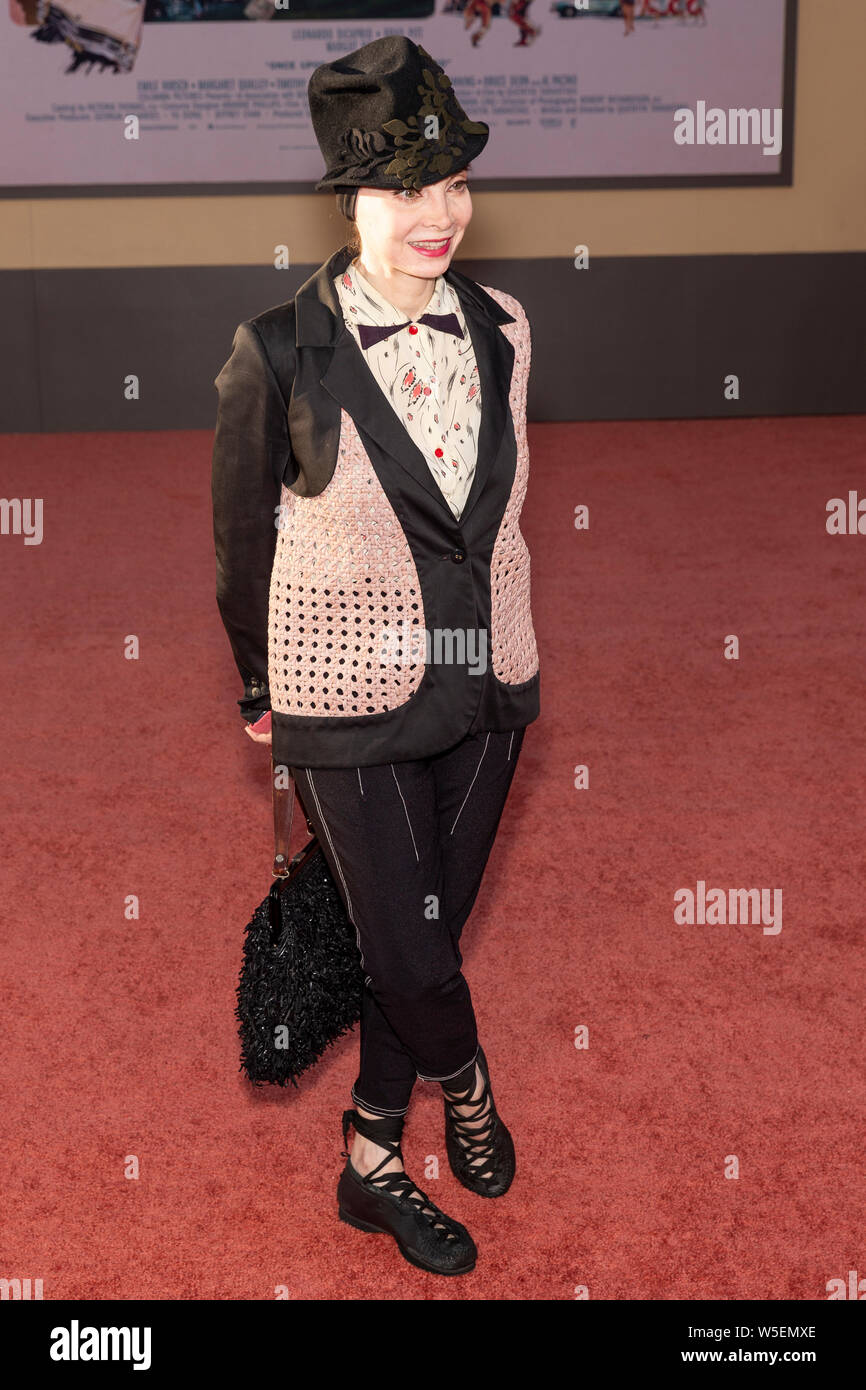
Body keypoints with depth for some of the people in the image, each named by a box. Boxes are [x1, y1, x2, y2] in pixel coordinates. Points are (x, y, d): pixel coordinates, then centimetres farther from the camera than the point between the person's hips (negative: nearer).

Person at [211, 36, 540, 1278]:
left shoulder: (499, 329, -1)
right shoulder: (280, 353, -15)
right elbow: (243, 535, -3)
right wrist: (258, 690, 6)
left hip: (485, 694, 5)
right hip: (353, 707, -4)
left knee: (425, 937, 17)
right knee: (411, 956, 3)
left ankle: (373, 1166, 38)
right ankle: (465, 1083, 38)